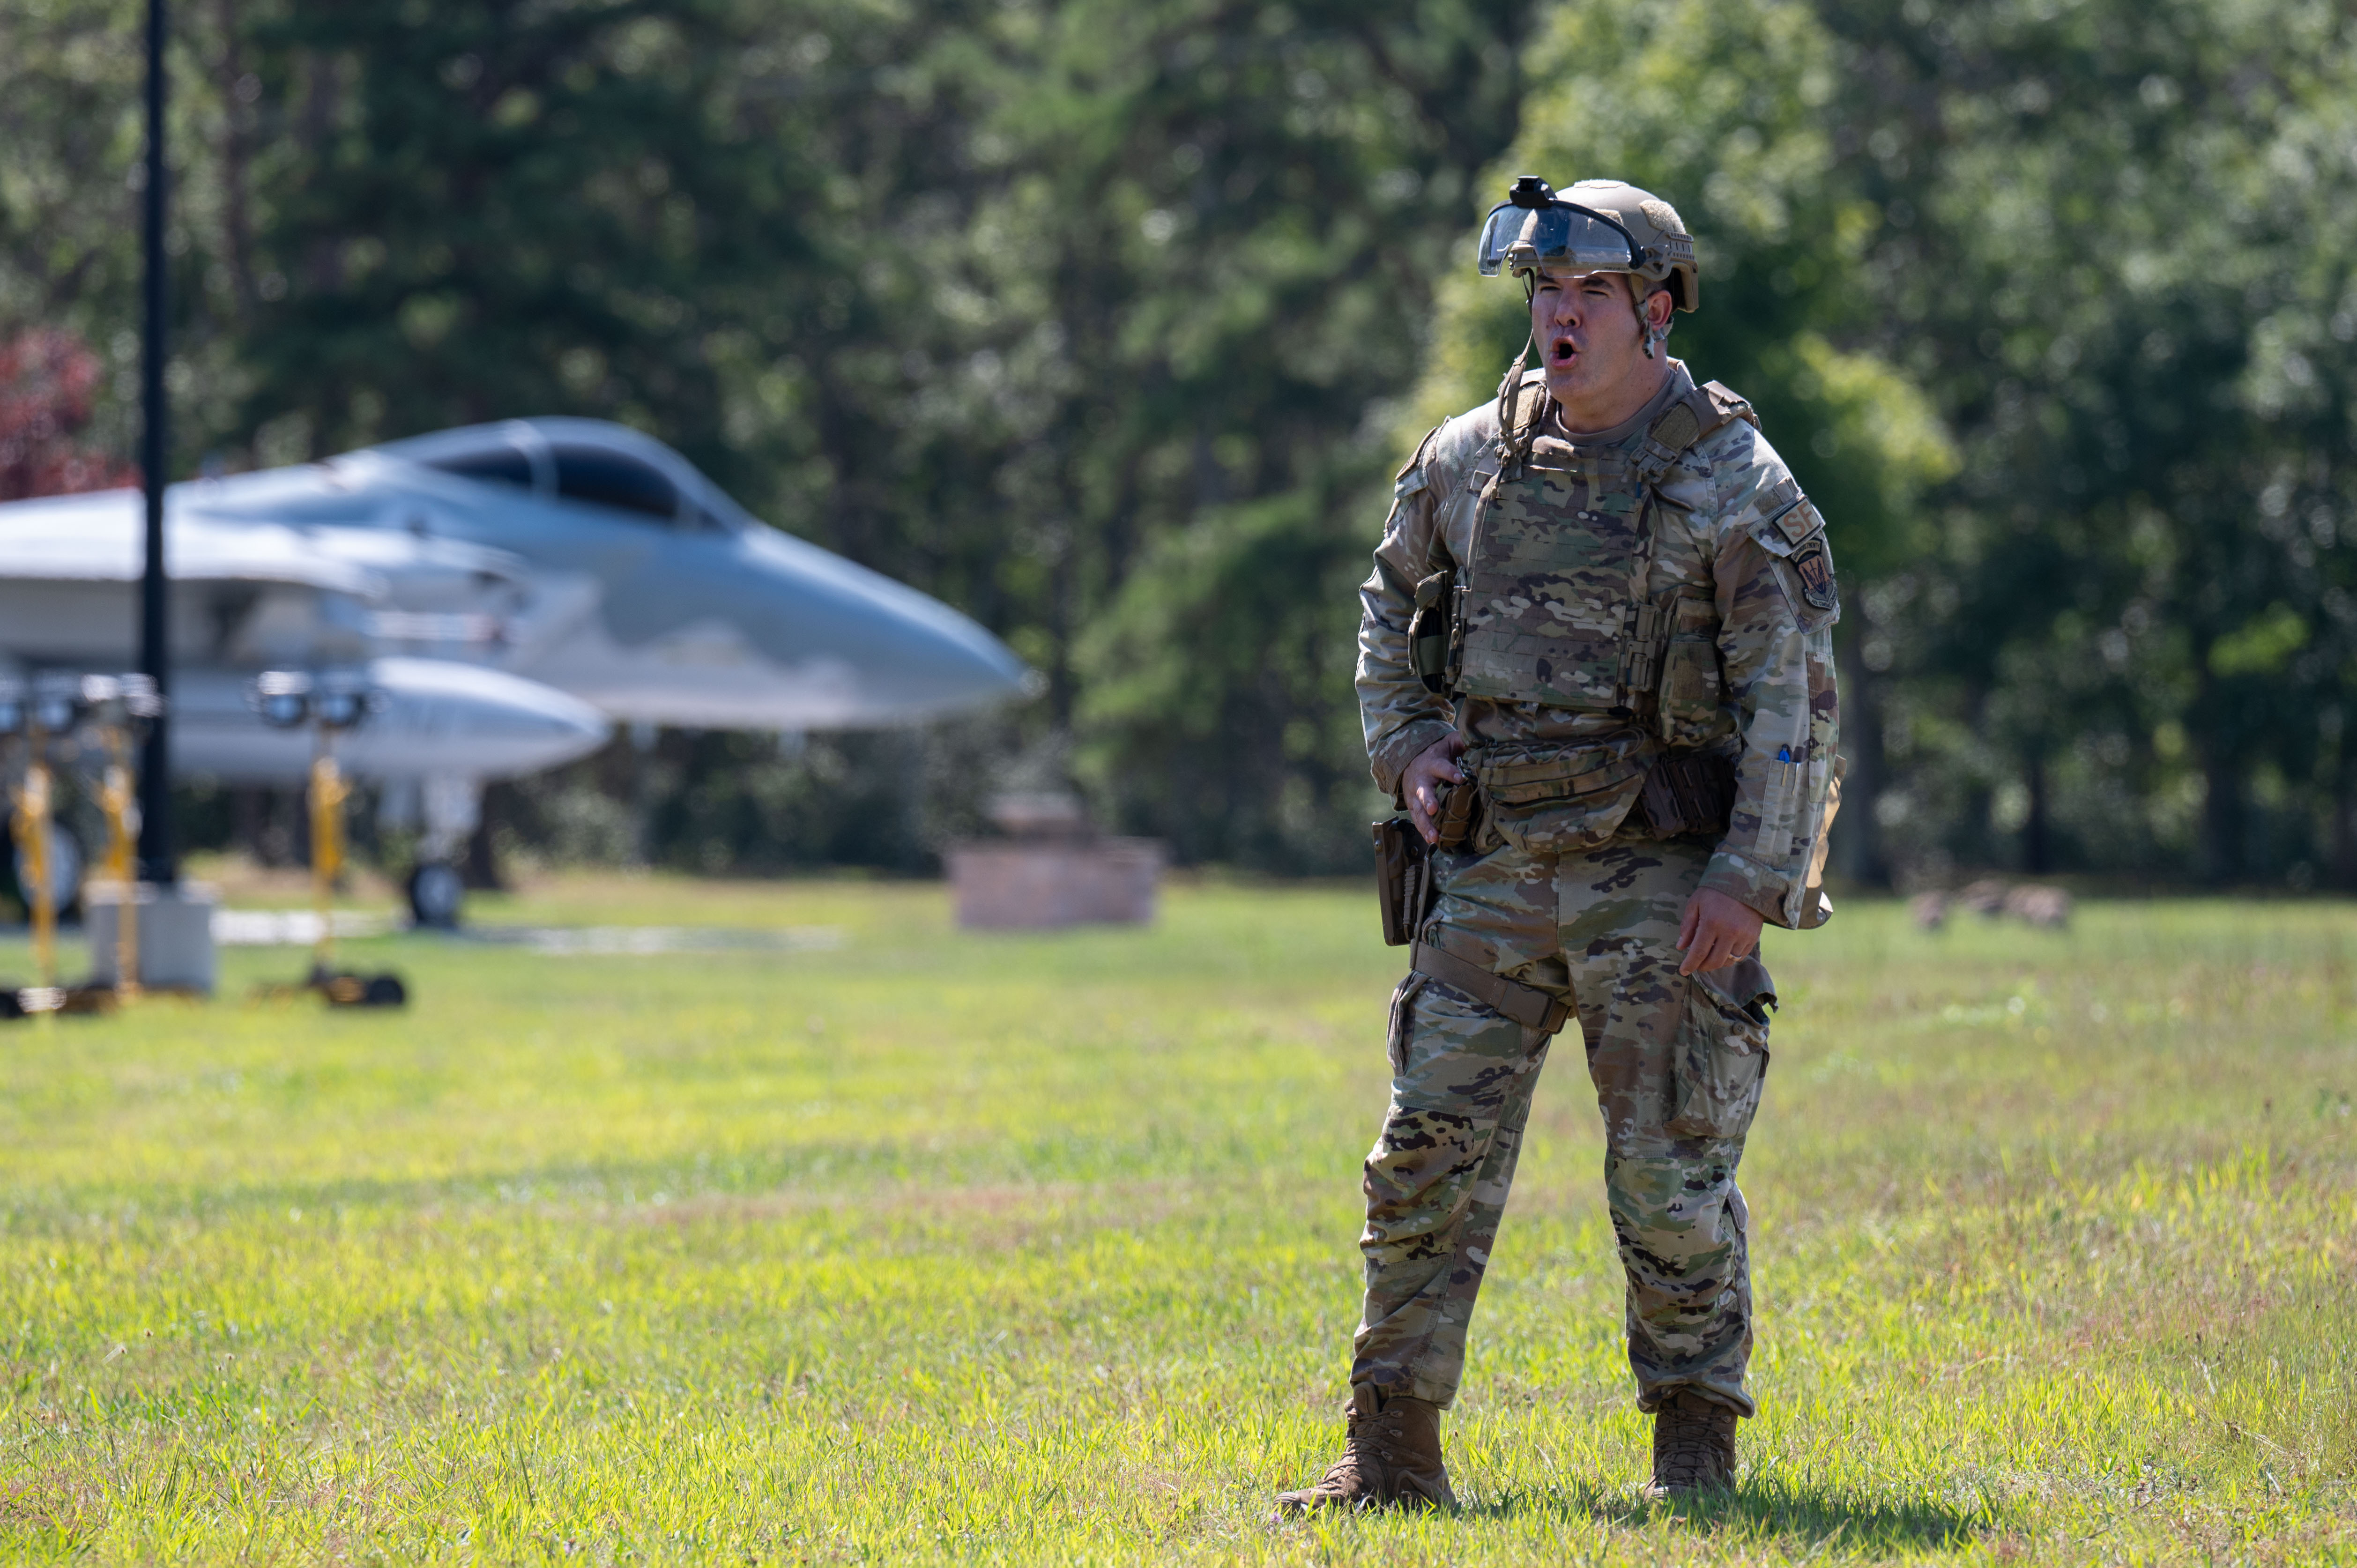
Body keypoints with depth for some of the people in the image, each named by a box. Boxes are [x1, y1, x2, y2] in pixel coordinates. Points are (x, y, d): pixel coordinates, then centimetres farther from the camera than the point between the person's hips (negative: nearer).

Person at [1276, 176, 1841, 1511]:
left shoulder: (1736, 484, -7)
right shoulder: (1471, 461, 6)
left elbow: (1796, 697, -10)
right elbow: (1396, 611, 23)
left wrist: (1753, 879, -16)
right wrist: (1407, 743, 6)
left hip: (1662, 883, -4)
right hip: (1493, 874, 4)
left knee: (1673, 1174, -2)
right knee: (1431, 1153, 0)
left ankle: (1696, 1447, 10)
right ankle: (1393, 1446, 6)